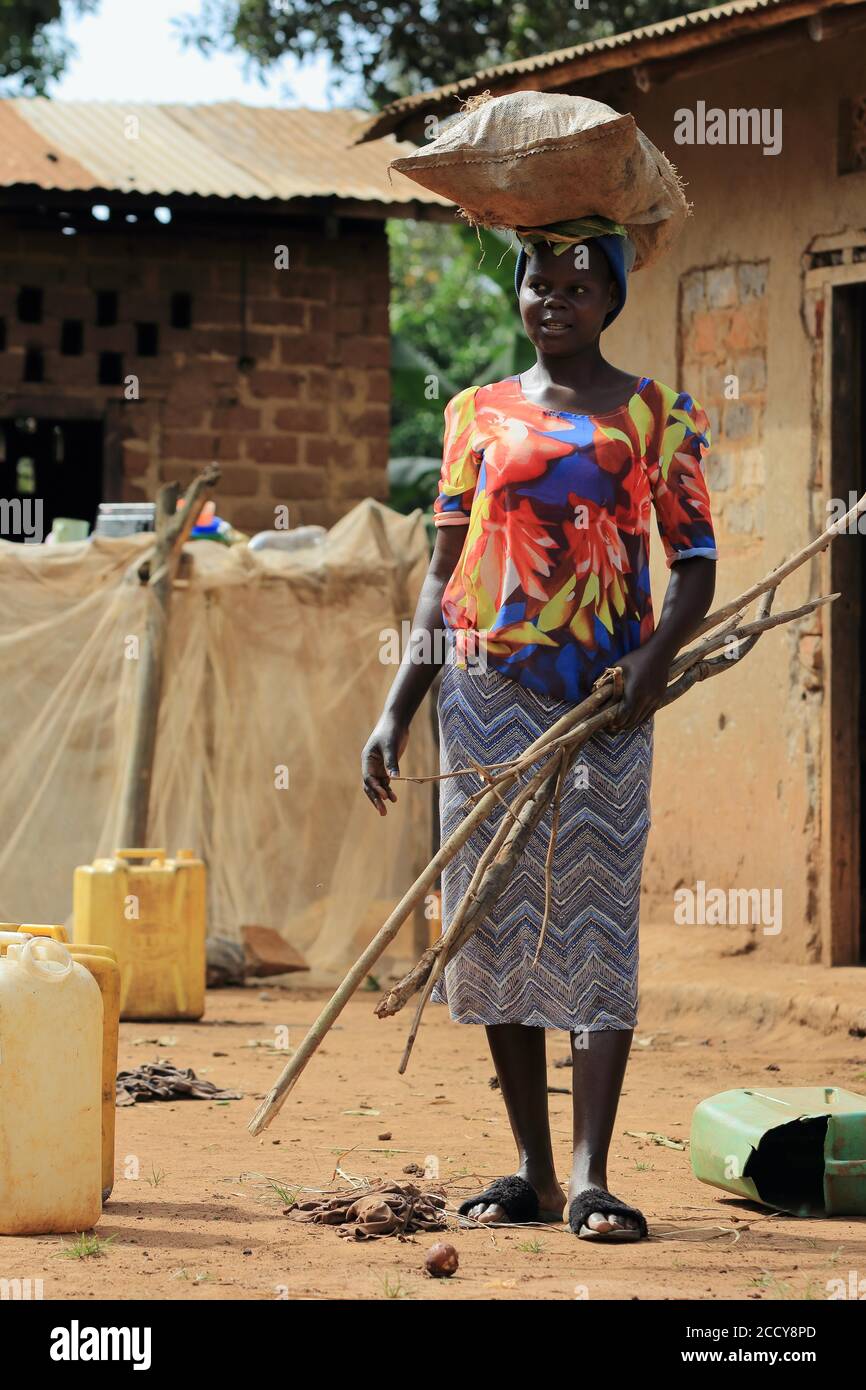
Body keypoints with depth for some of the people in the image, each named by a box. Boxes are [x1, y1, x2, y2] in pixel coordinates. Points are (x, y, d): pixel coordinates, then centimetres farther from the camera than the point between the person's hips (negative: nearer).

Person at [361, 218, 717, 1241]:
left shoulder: (654, 417, 6)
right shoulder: (478, 415, 12)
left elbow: (696, 564, 3)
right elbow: (442, 573, 14)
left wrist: (659, 654, -17)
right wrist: (396, 710, 6)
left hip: (602, 697, -2)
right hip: (486, 693, 3)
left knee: (597, 918, -9)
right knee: (494, 919, 1)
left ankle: (592, 1176, -11)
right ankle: (532, 1171, 9)